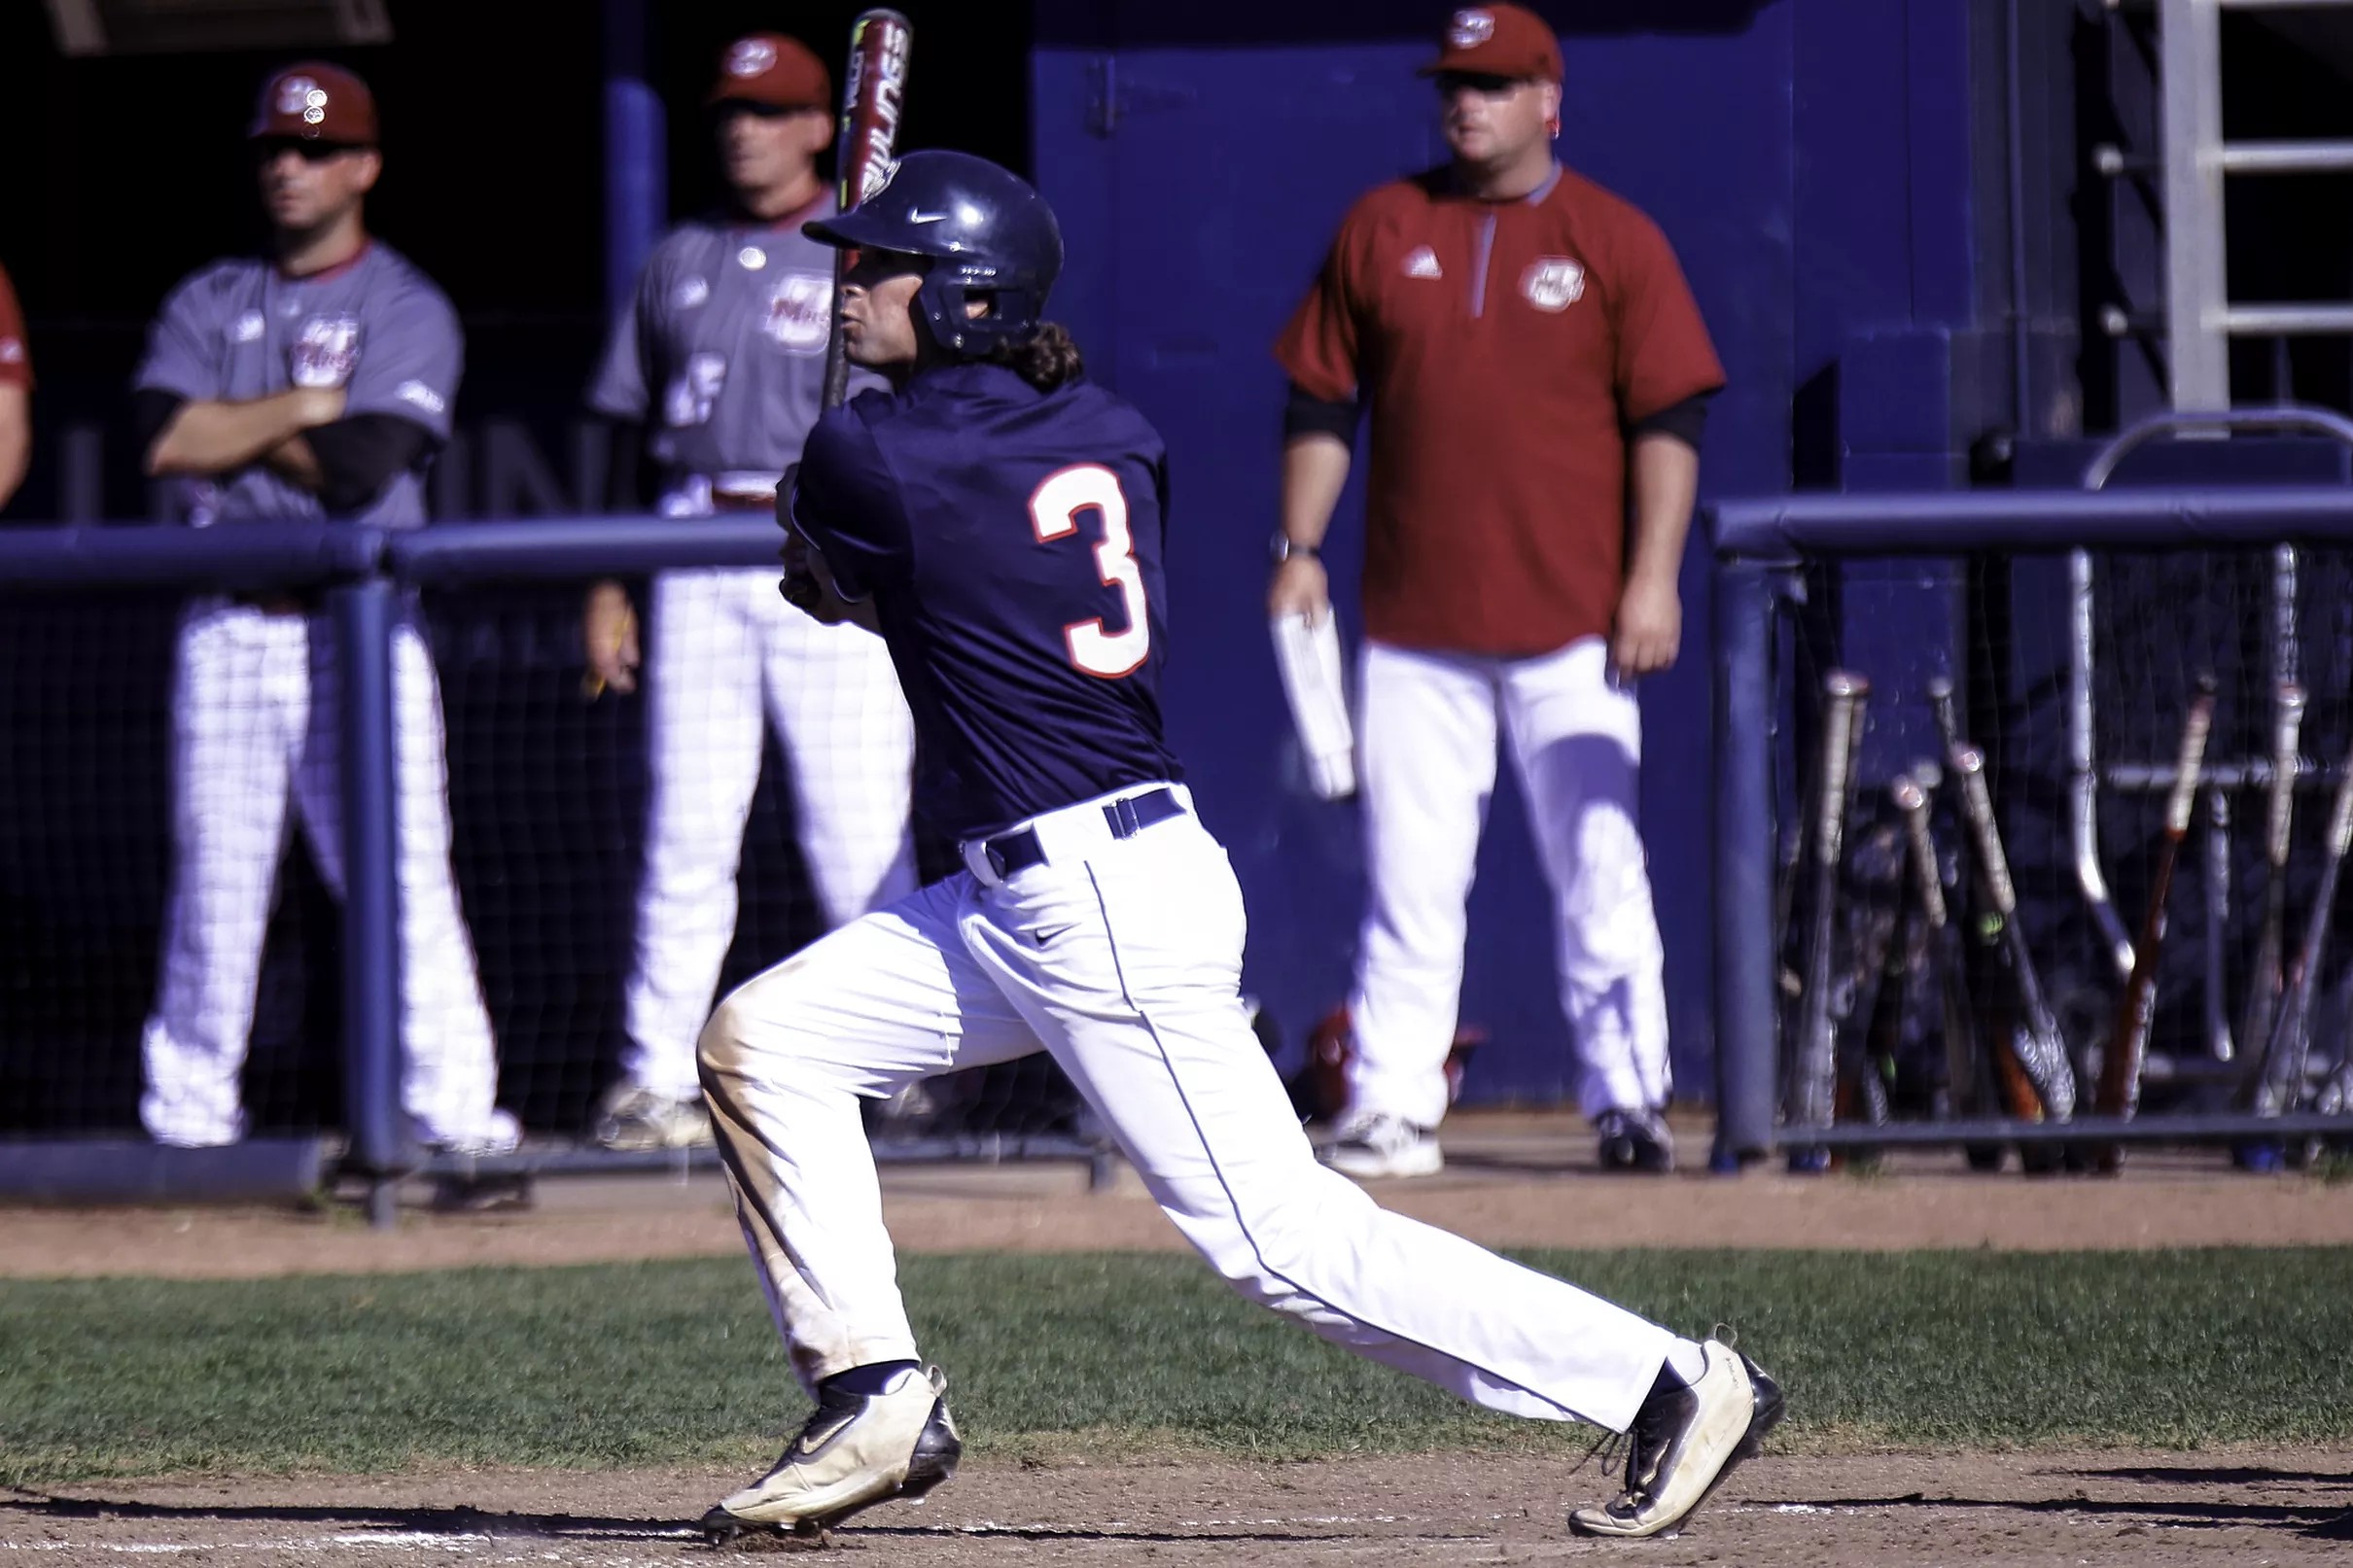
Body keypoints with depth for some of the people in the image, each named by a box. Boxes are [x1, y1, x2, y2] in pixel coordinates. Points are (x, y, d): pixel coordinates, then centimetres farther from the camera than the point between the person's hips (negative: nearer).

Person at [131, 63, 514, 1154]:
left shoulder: (407, 310, 2)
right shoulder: (207, 304, 14)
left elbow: (361, 466, -12)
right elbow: (165, 440, -4)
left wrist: (235, 429, -2)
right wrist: (303, 406, -7)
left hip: (360, 628, -3)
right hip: (226, 629, 3)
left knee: (403, 870, -10)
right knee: (213, 871, 3)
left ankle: (453, 1101, -9)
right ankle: (187, 1100, 10)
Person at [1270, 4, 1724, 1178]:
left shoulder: (1616, 241, 3)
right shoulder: (1381, 230, 10)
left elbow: (1667, 418, 0)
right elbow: (1323, 400, 13)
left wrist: (1653, 576, -9)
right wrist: (1299, 547, 3)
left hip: (1570, 620, -2)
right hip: (1414, 617, 2)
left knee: (1599, 864, -4)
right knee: (1408, 873, 1)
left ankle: (1628, 1101, 2)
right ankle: (1390, 1110, 4)